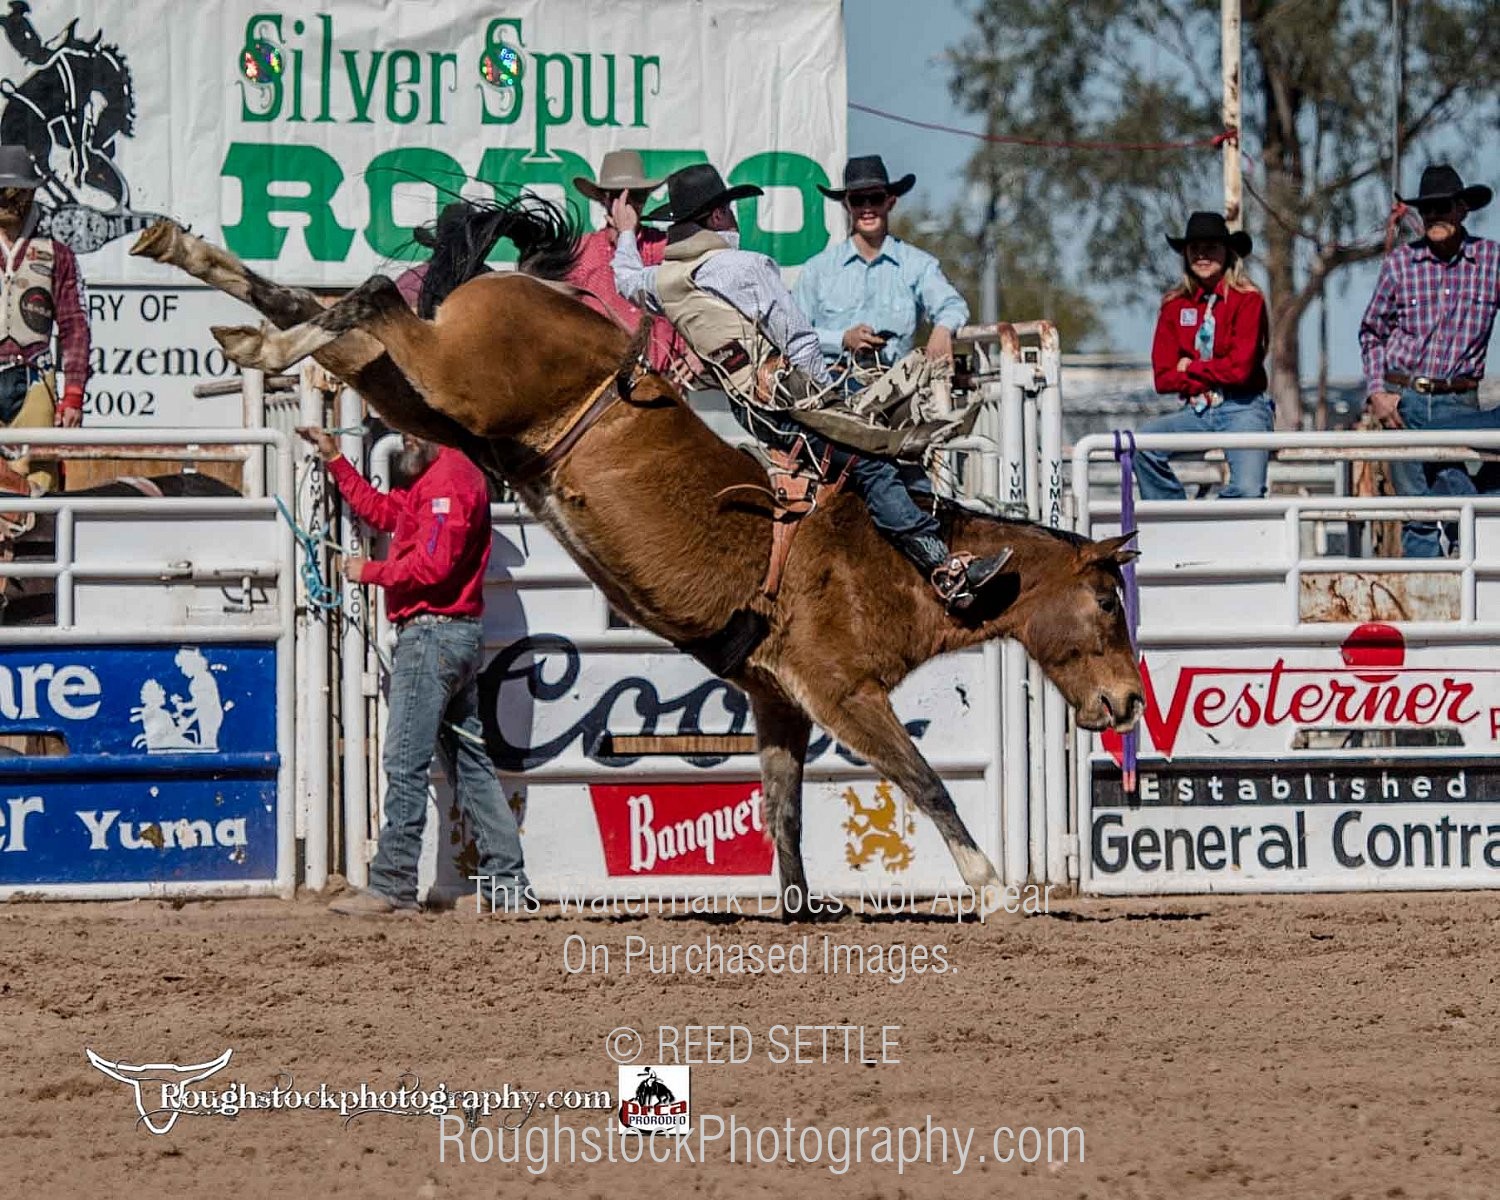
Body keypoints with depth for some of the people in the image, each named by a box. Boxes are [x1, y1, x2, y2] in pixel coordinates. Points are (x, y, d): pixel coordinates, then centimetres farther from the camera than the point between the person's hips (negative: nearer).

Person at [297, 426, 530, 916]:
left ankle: (392, 886, -10)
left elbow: (432, 563, -22)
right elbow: (382, 510, 28)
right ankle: (508, 882, 10)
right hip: (459, 637, 11)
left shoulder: (448, 480, -14)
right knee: (469, 761, 11)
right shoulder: (433, 478, 20)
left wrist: (371, 572, -10)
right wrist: (335, 461, 26)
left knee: (406, 765, -10)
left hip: (433, 635, -11)